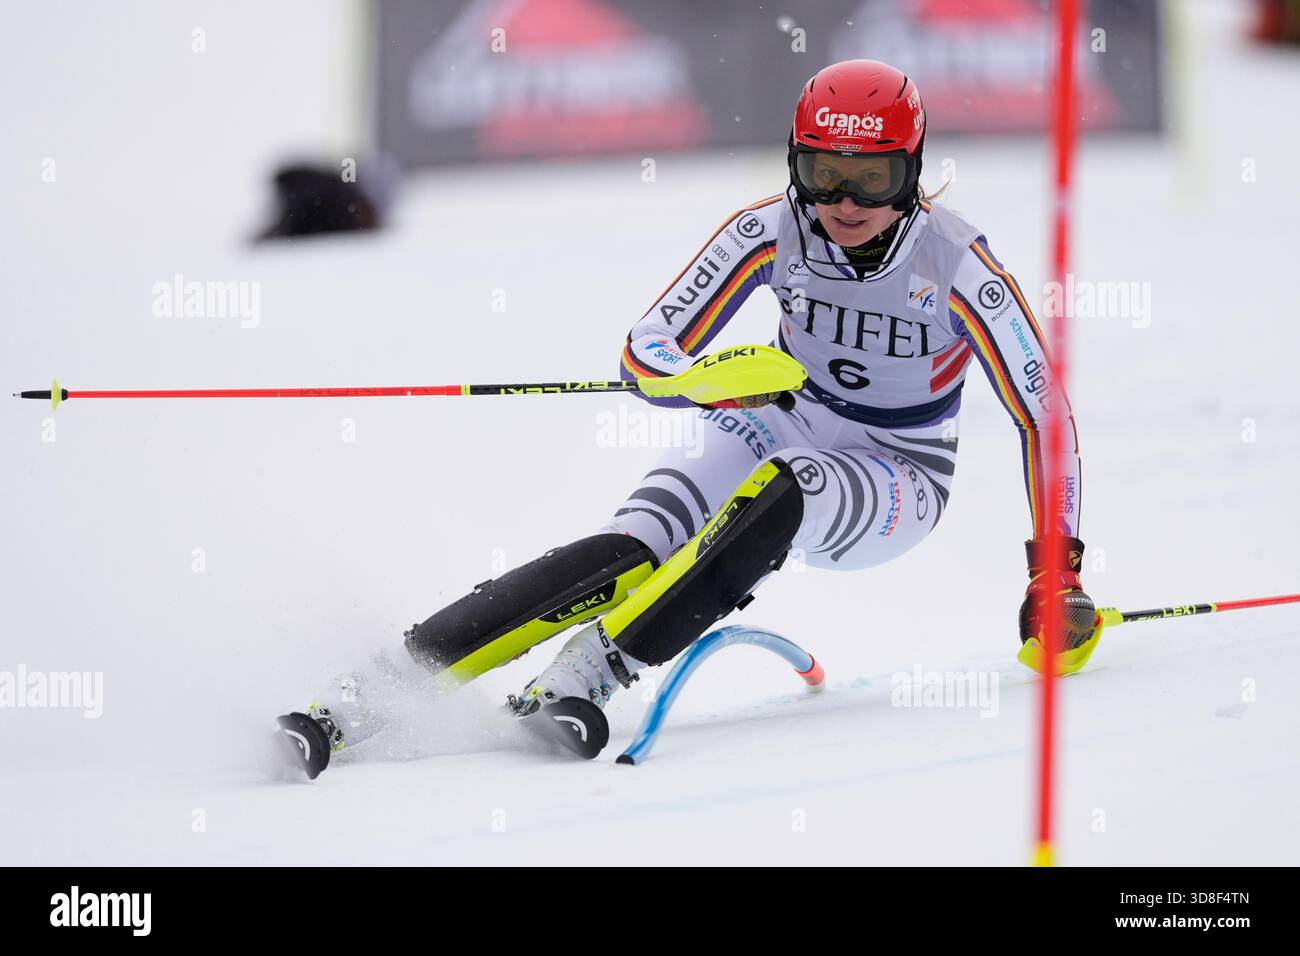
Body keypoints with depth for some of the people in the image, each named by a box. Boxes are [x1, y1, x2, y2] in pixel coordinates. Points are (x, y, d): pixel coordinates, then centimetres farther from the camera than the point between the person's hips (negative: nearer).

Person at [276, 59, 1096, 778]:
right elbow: (646, 351, -14)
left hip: (894, 486, -2)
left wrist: (1059, 575, -18)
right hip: (777, 431, 2)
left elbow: (1042, 410, -14)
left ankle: (583, 680, -47)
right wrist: (715, 379, -38)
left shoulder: (956, 264, -21)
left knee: (776, 497, -37)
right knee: (627, 555, -26)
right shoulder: (771, 231, -13)